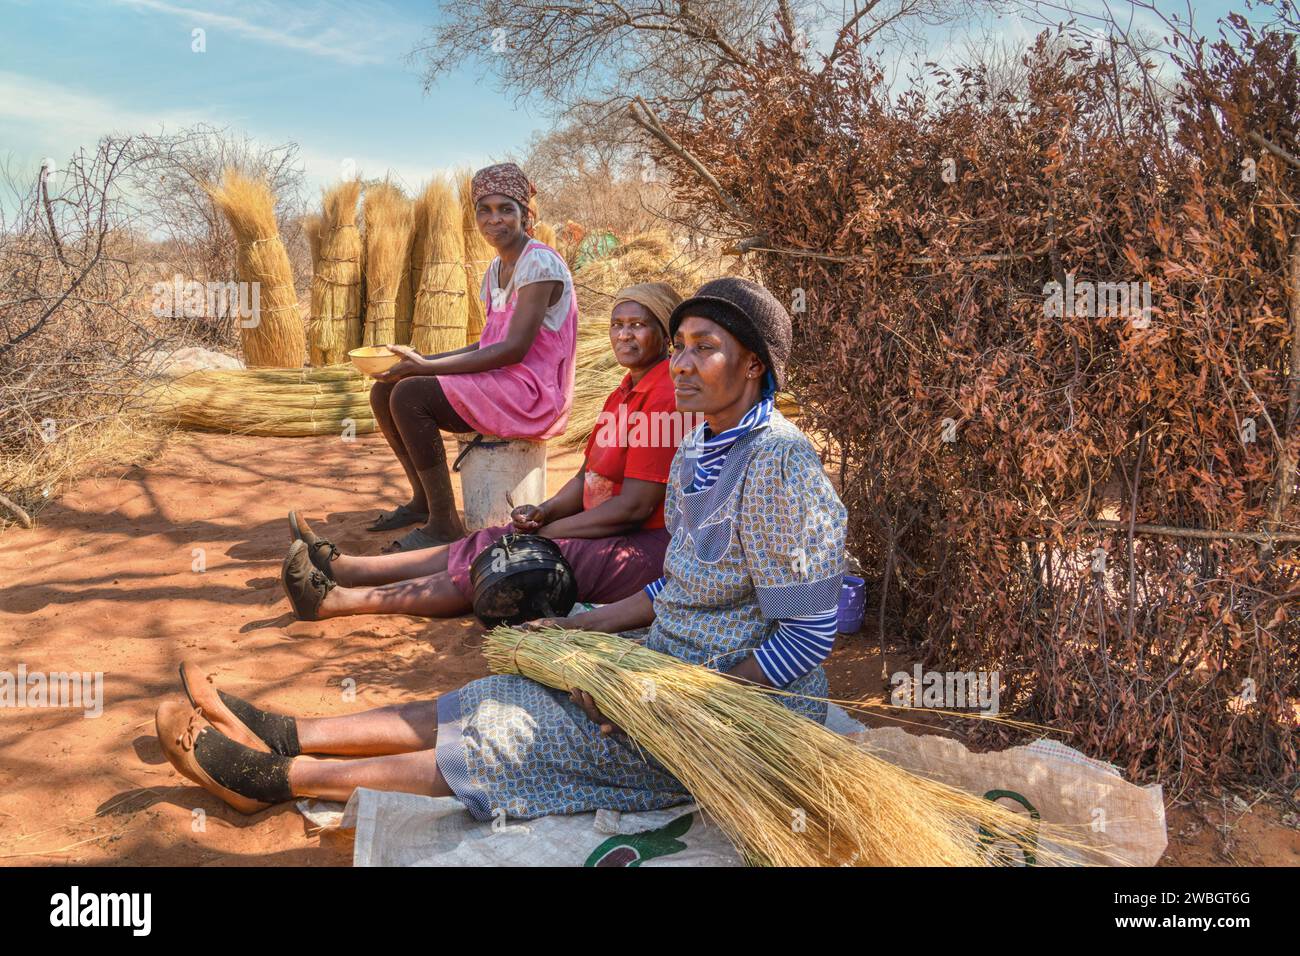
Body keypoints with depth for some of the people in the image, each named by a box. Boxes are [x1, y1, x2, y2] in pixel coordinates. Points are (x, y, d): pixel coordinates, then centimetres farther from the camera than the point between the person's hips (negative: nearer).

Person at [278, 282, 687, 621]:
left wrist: (543, 530, -12)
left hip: (645, 548, -9)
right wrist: (544, 512, -5)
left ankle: (337, 600, -13)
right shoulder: (627, 391, 16)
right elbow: (588, 476, 16)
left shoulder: (665, 397, -18)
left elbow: (635, 506, -21)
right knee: (487, 544, -1)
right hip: (610, 532, 9)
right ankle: (338, 566, -2)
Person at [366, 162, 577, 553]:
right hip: (498, 384, 9)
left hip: (532, 393, -9)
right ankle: (422, 500, 11)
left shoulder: (539, 262, -13)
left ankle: (444, 523, -17)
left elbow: (514, 349, -20)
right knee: (384, 391, 1)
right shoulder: (496, 268, 16)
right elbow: (489, 345, 14)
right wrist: (422, 361, 0)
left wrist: (427, 368, -20)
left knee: (409, 394, -23)